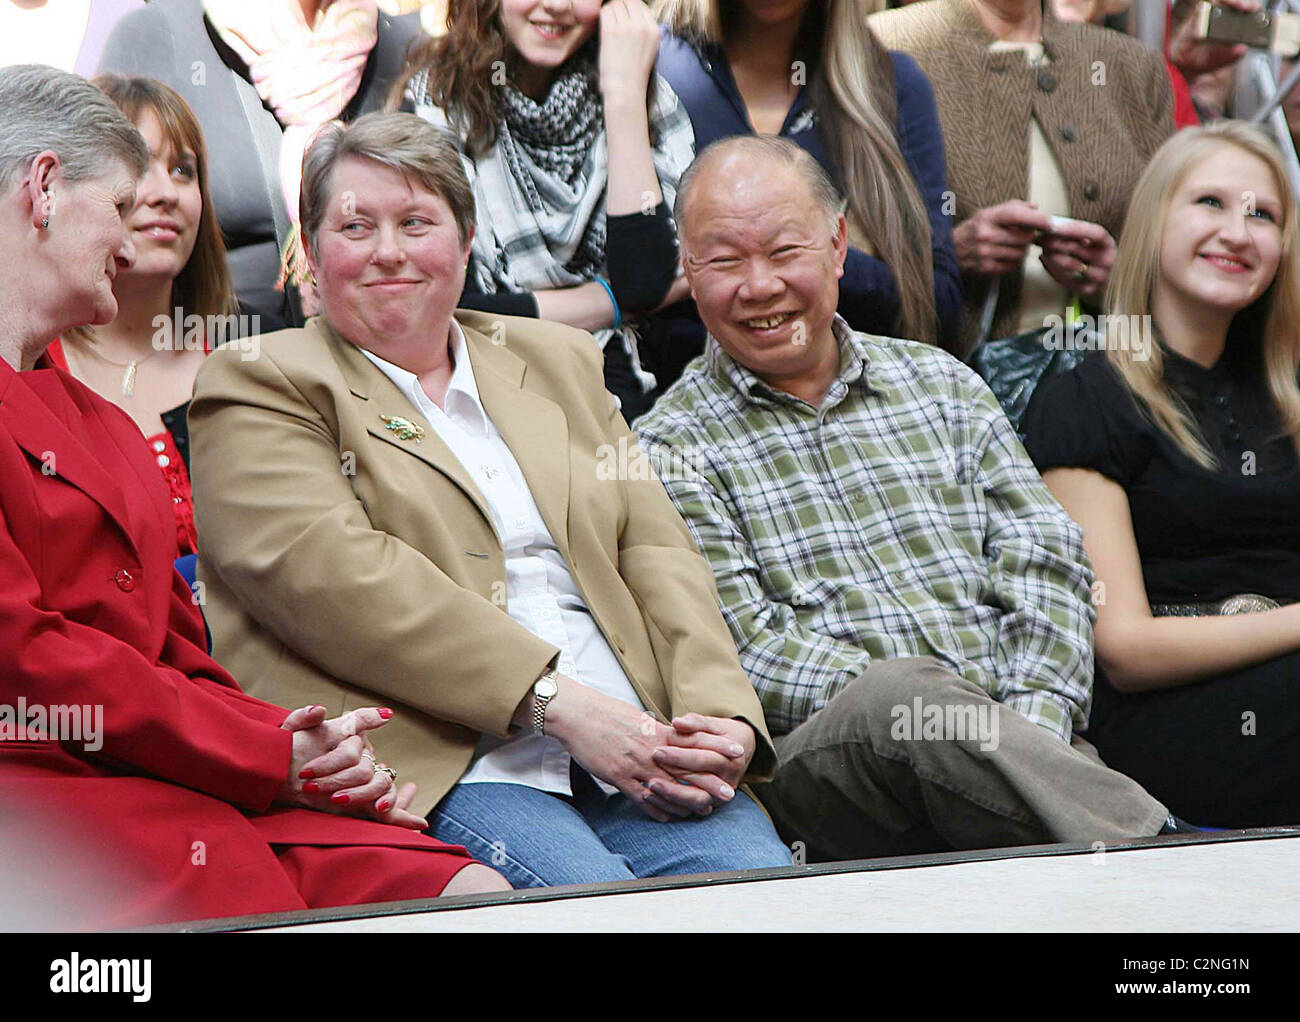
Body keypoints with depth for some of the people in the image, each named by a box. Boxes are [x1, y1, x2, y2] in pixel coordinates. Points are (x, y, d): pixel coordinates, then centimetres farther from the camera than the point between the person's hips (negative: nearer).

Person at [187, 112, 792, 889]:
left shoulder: (557, 361, 26)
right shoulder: (260, 384, 9)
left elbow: (655, 548, 17)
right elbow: (331, 575, -8)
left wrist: (723, 714, -4)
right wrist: (556, 702, -16)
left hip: (633, 746, 5)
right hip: (437, 767, -5)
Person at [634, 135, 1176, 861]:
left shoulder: (938, 385, 22)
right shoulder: (674, 446, 9)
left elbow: (1043, 563, 13)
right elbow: (743, 650, -4)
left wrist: (1034, 719, -8)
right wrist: (928, 710, -17)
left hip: (1009, 728, 3)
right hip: (813, 766, -2)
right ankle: (1162, 852, -38)